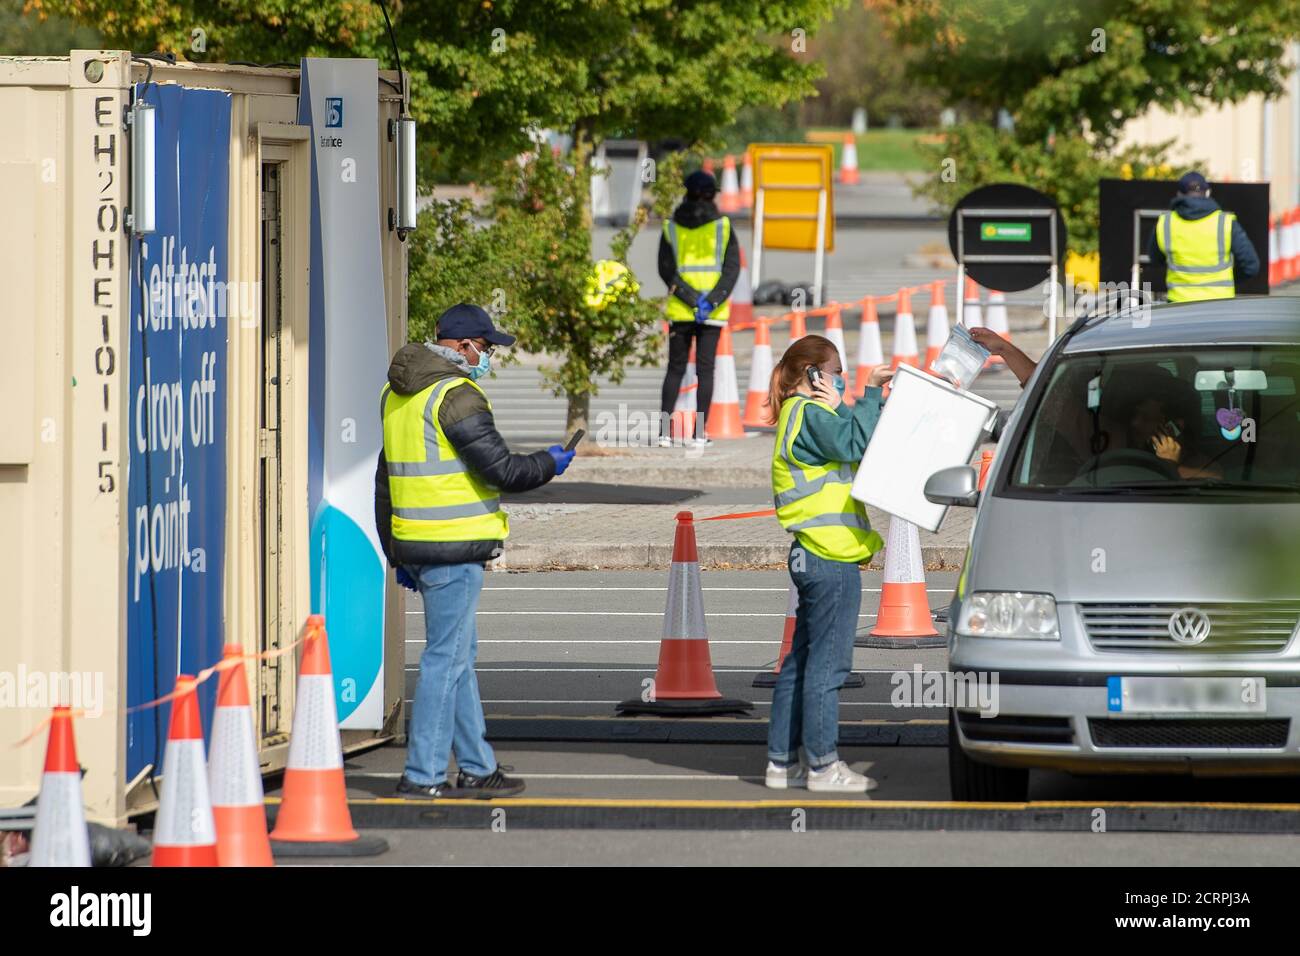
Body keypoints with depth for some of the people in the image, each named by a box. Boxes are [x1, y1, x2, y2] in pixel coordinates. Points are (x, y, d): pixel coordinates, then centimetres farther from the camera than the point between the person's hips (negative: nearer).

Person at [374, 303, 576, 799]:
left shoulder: (397, 394, 15)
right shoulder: (456, 395, -15)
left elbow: (386, 479, 21)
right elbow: (502, 469, -17)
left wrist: (397, 553, 25)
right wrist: (549, 462, 2)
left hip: (415, 546, 9)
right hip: (453, 548, -9)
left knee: (460, 654, 15)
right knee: (446, 657, -4)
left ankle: (477, 767, 19)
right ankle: (422, 774, -3)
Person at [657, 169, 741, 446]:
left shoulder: (671, 227, 2)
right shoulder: (723, 226, 0)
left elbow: (666, 269, -4)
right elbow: (732, 268, -7)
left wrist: (693, 299, -9)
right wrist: (712, 300, -11)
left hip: (680, 310, 1)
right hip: (714, 313, -1)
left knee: (675, 369, 10)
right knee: (705, 369, 3)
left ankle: (665, 430, 1)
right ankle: (699, 432, -2)